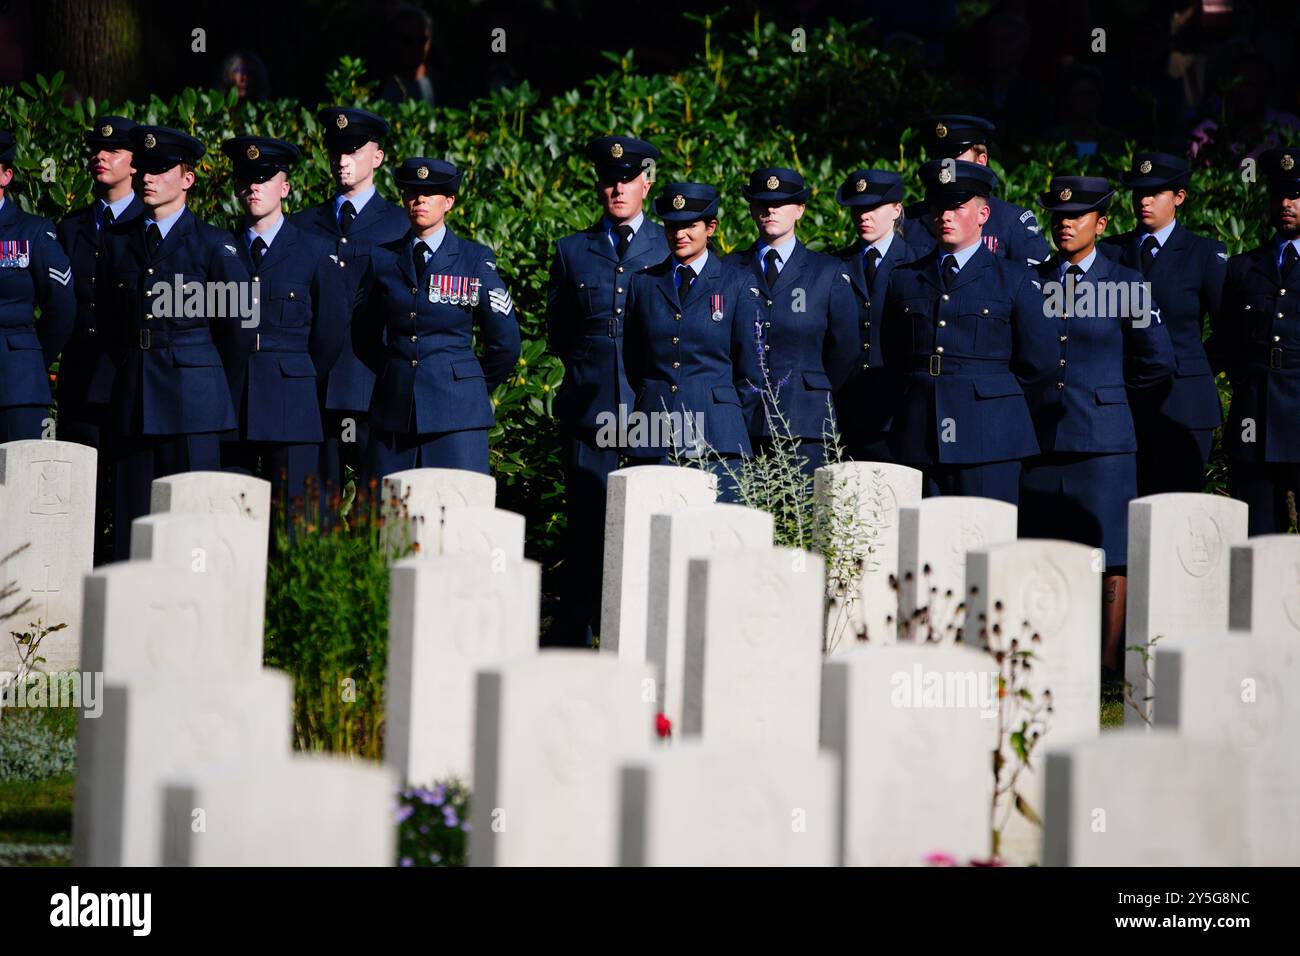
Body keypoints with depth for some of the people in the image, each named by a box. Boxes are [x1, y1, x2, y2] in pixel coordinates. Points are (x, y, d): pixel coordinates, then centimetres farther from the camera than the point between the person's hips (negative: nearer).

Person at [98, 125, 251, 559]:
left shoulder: (213, 244, 0)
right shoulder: (117, 241, 12)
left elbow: (241, 319, 4)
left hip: (193, 397, -4)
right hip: (132, 397, 4)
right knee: (132, 510, 1)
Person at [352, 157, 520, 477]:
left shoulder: (476, 260, 2)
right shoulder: (382, 259, 9)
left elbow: (505, 343, 7)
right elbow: (363, 336, 20)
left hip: (456, 413, -3)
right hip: (393, 411, 3)